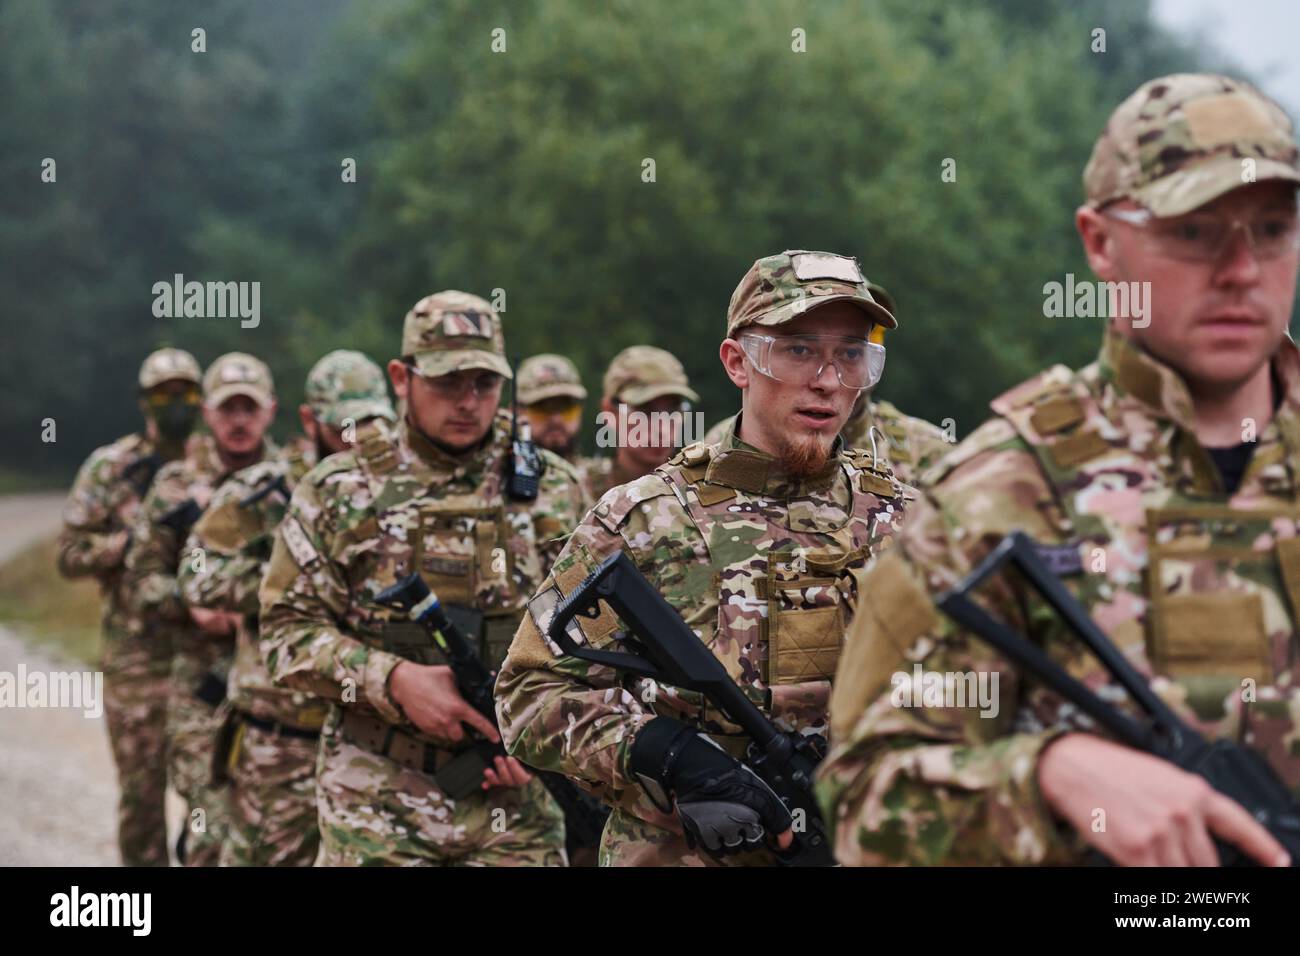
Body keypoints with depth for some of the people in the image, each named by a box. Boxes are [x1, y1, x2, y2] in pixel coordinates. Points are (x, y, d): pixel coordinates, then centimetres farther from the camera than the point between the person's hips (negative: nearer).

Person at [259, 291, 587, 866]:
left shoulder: (552, 492, 7)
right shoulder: (340, 490, 2)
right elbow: (287, 630, -1)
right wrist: (395, 681, -15)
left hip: (514, 800, 1)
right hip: (377, 805, -1)